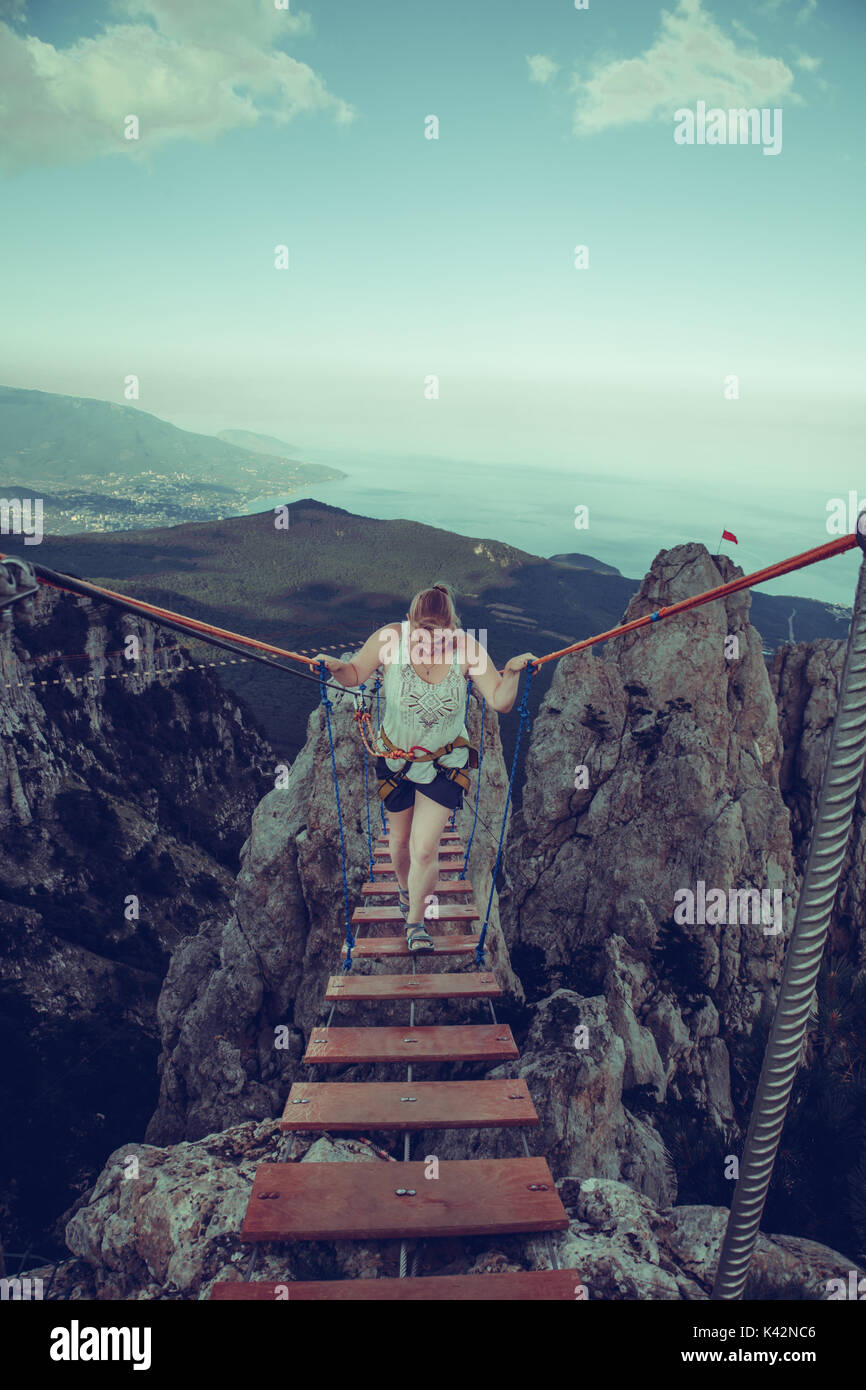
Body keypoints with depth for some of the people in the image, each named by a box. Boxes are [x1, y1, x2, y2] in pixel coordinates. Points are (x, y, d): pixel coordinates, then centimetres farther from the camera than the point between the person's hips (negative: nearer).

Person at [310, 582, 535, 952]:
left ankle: (415, 922, 19)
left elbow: (500, 703, -16)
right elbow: (355, 675, -6)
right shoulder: (390, 640, -20)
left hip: (445, 763, -1)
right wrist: (334, 666, -25)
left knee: (425, 849, -7)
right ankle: (404, 886, 55)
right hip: (395, 758, 1)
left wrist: (512, 673, -33)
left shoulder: (466, 649, -18)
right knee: (400, 839, 20)